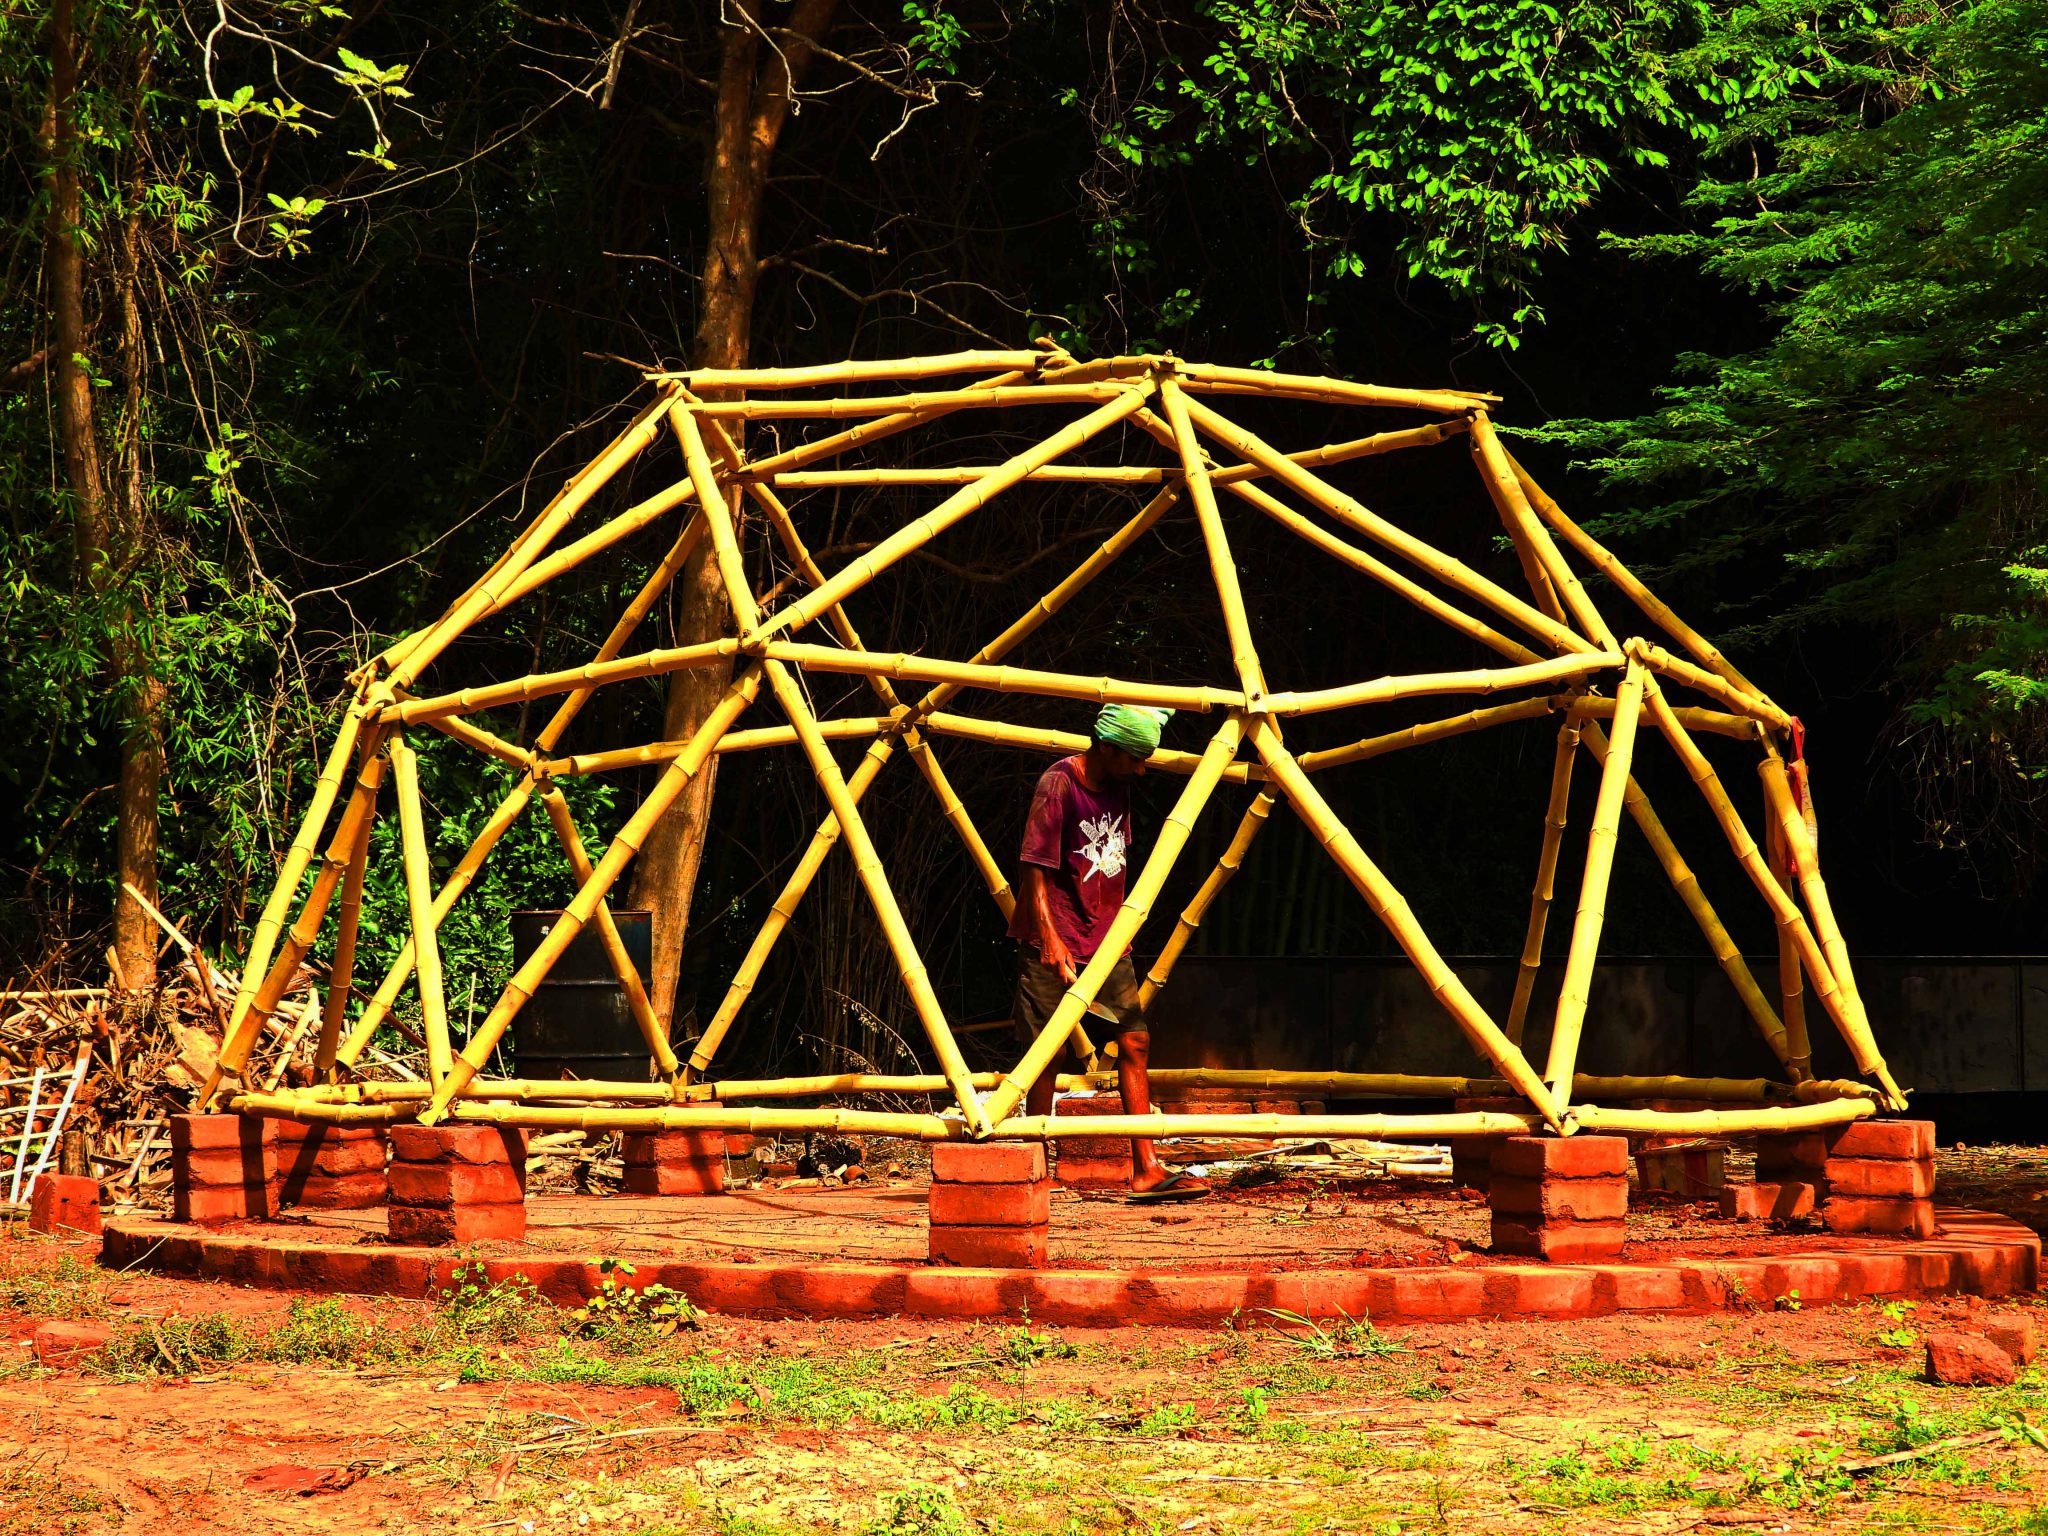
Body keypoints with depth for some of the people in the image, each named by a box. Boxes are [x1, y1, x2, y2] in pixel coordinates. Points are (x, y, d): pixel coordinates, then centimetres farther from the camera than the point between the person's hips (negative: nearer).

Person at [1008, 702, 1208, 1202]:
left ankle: (1146, 1170, -2)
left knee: (1135, 1040, -1)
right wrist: (1048, 935, -22)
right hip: (1055, 942, -7)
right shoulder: (1058, 785, -13)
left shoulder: (1118, 786, 6)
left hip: (1106, 939, 7)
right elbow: (1036, 867, -17)